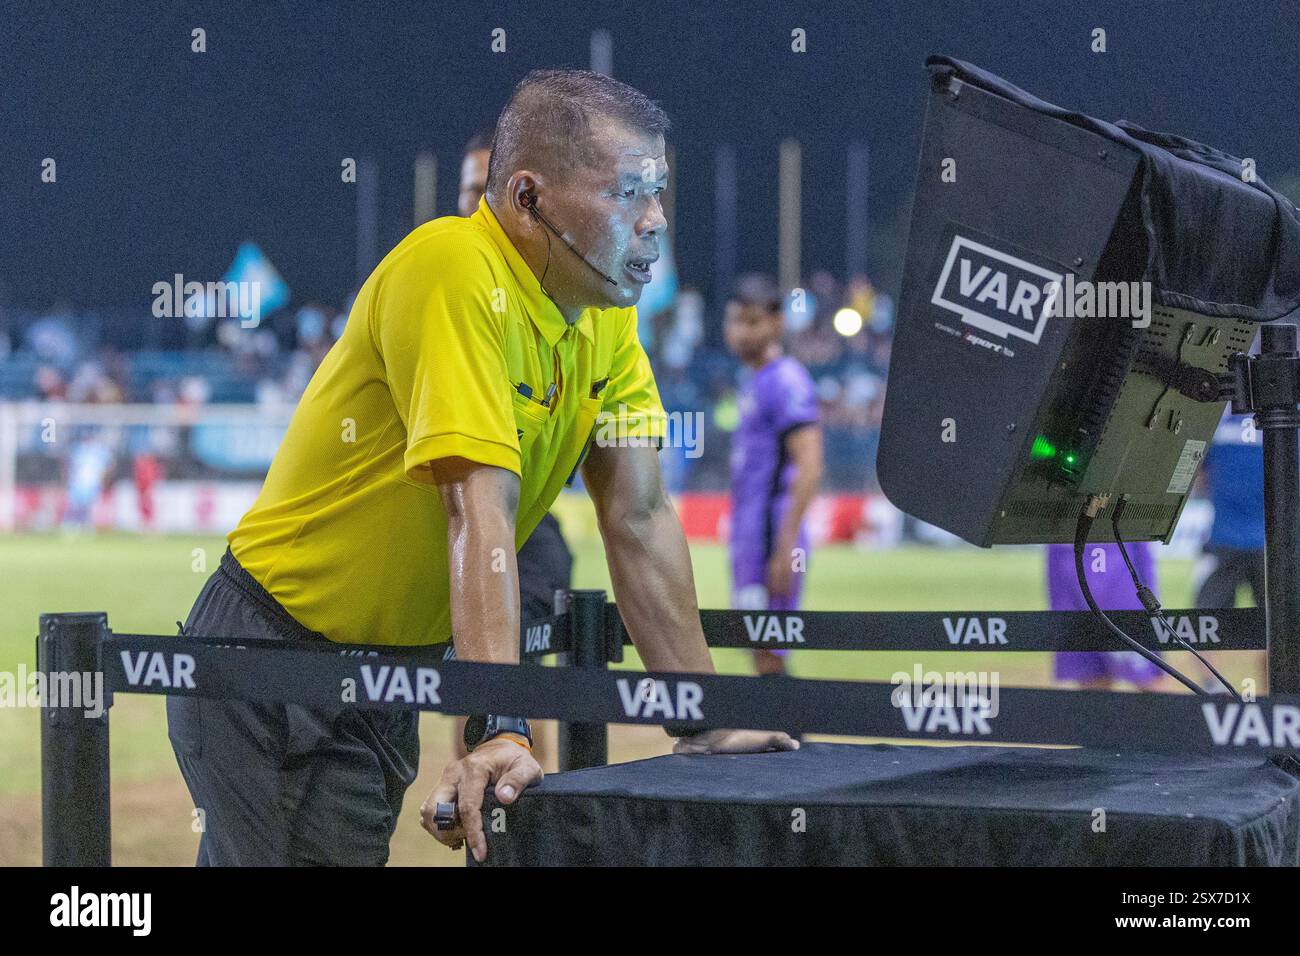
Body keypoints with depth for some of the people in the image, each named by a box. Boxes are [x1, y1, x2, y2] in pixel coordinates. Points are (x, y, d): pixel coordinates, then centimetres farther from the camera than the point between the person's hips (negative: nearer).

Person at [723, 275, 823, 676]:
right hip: (749, 538, 10)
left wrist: (786, 548, -25)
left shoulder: (786, 380, -12)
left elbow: (809, 468, -21)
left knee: (769, 655, -10)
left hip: (773, 536, -10)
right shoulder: (755, 382, 18)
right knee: (761, 654, 12)